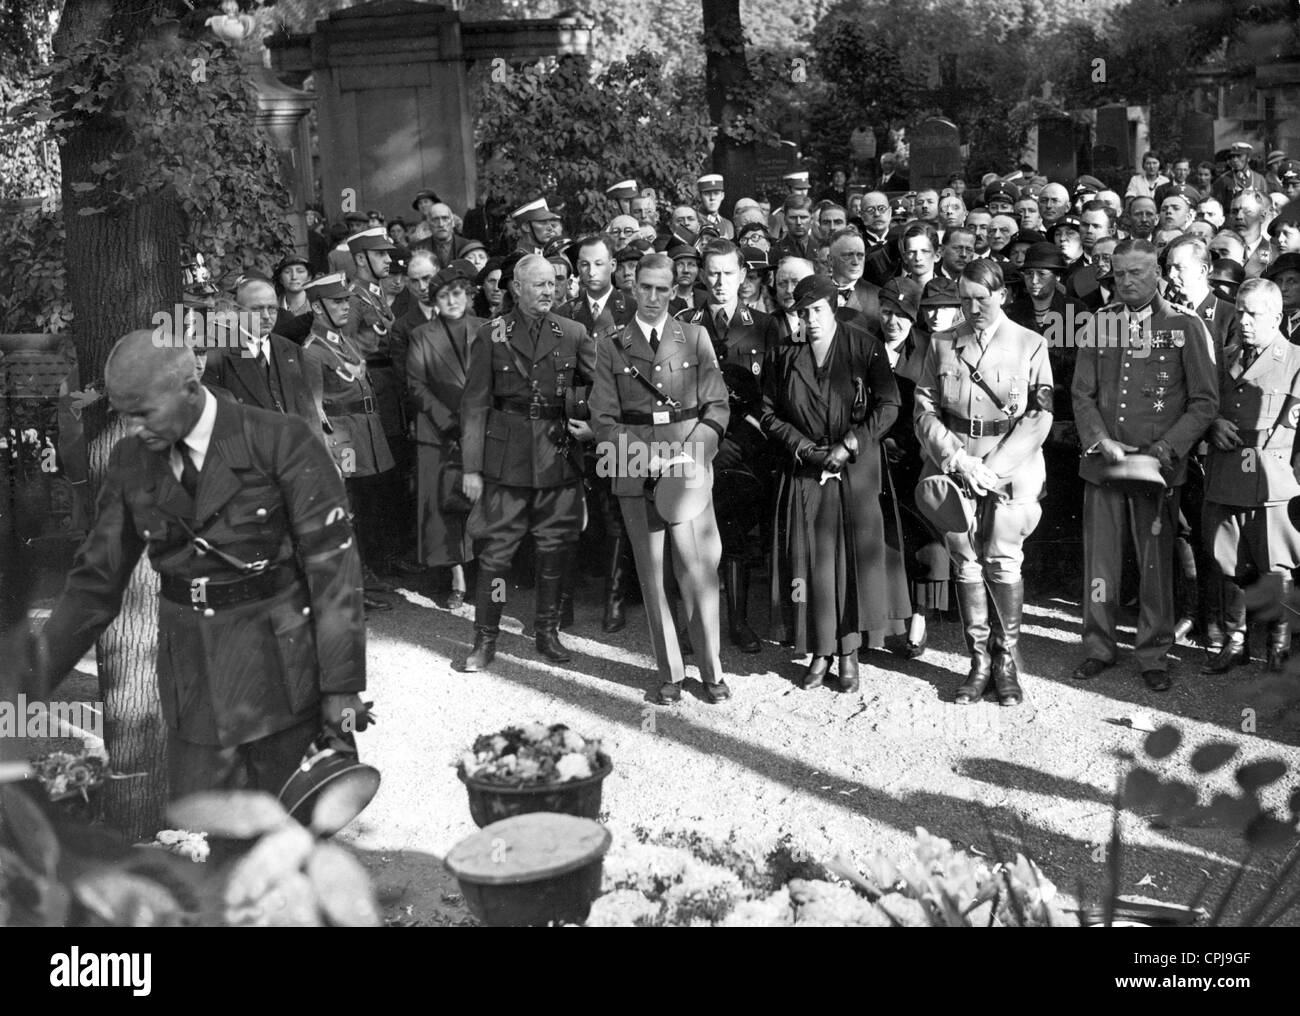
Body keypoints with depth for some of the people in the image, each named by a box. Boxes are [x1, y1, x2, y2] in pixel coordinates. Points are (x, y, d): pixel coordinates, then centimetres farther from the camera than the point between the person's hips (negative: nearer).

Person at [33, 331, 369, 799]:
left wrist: (342, 686, -10)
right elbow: (97, 580, 10)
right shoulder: (129, 462, 4)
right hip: (193, 680, 4)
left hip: (278, 670, -4)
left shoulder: (281, 442, -11)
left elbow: (332, 564, -10)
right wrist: (32, 680, 4)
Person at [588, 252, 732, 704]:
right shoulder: (611, 347, 8)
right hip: (634, 471, 1)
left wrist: (693, 455, -11)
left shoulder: (695, 337, 8)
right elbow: (603, 418, 3)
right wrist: (644, 458, -11)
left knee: (699, 568, -3)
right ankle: (669, 673, 14)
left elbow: (717, 406, 4)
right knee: (651, 573, 4)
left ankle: (712, 670, 9)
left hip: (689, 464, -1)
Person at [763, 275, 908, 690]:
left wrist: (849, 445, -12)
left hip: (856, 469, -2)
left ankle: (848, 651, 11)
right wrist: (803, 446, -8)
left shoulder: (865, 347, -3)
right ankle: (819, 651, 12)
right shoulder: (783, 354, 4)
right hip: (804, 471, 2)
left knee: (856, 557, -1)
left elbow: (888, 405, -5)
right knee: (808, 560, 0)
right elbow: (769, 412, 5)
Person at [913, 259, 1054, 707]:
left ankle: (1006, 660, 6)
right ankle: (979, 660, 9)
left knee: (1003, 561, -8)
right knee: (966, 563, 0)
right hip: (954, 466, 2)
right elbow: (925, 410, 5)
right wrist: (960, 461, -8)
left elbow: (1040, 415, -1)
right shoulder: (941, 344, 11)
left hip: (1011, 467, -2)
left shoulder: (1030, 345, 5)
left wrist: (995, 466, -11)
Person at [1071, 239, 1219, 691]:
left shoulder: (1184, 325, -1)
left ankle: (1154, 655, 17)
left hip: (1158, 467, -2)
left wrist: (1163, 450, -12)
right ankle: (1098, 647, 21)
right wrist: (1102, 442, -8)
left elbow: (1205, 401, -2)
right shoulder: (1100, 321, 7)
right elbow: (1082, 393, 7)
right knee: (1099, 558, 7)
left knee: (1156, 562, 4)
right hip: (1101, 462, 2)